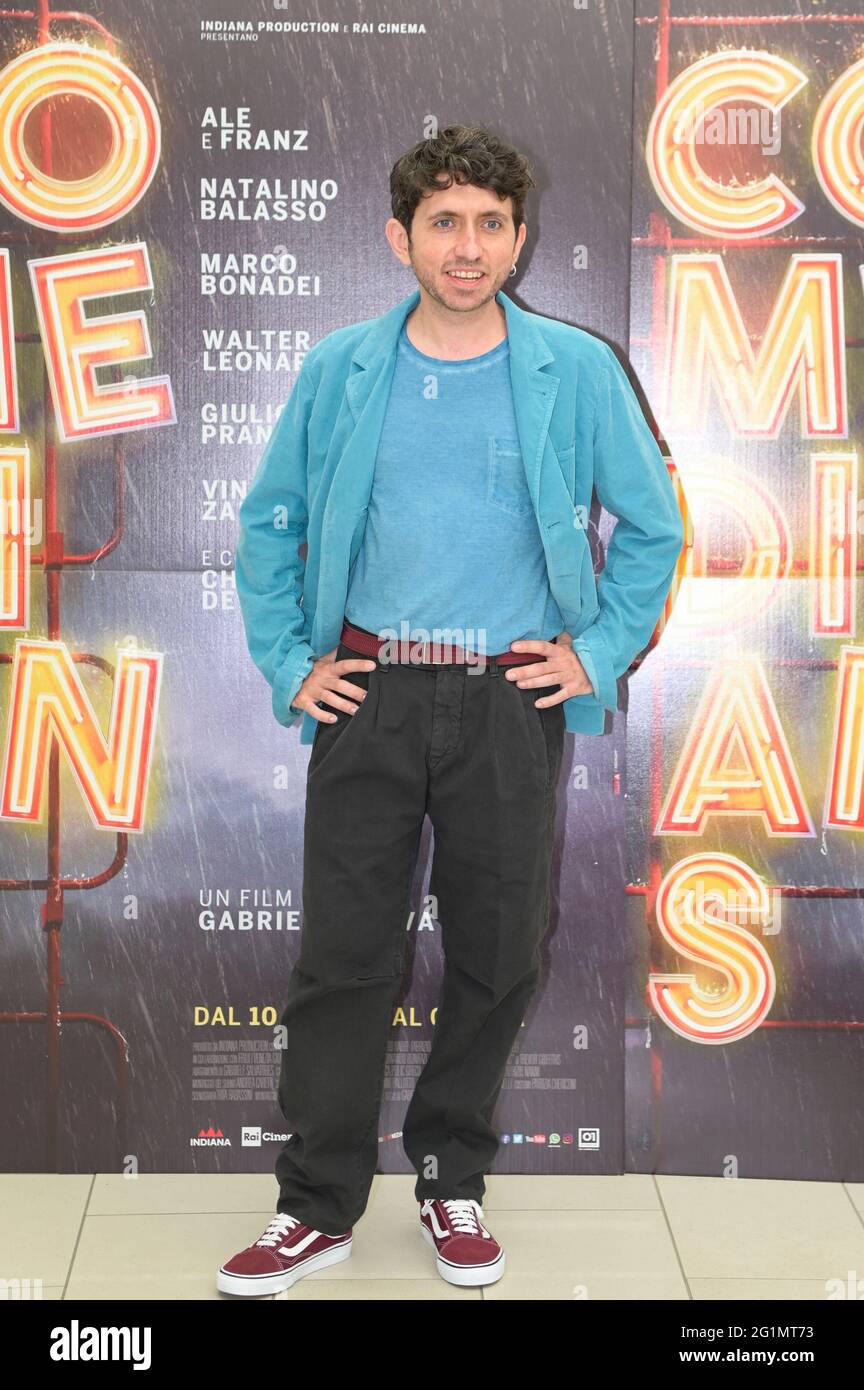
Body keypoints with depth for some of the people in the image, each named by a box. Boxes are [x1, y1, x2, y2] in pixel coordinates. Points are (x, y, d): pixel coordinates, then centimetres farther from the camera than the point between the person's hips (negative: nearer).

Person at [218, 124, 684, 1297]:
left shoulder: (577, 371, 0)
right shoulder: (339, 369, 3)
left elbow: (652, 524, 8)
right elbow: (268, 521, 11)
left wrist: (601, 649, 1)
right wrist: (288, 660, 5)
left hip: (513, 703, 0)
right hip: (369, 698, 0)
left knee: (499, 955, 9)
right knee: (343, 956, 3)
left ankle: (453, 1181, 29)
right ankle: (320, 1206, 18)